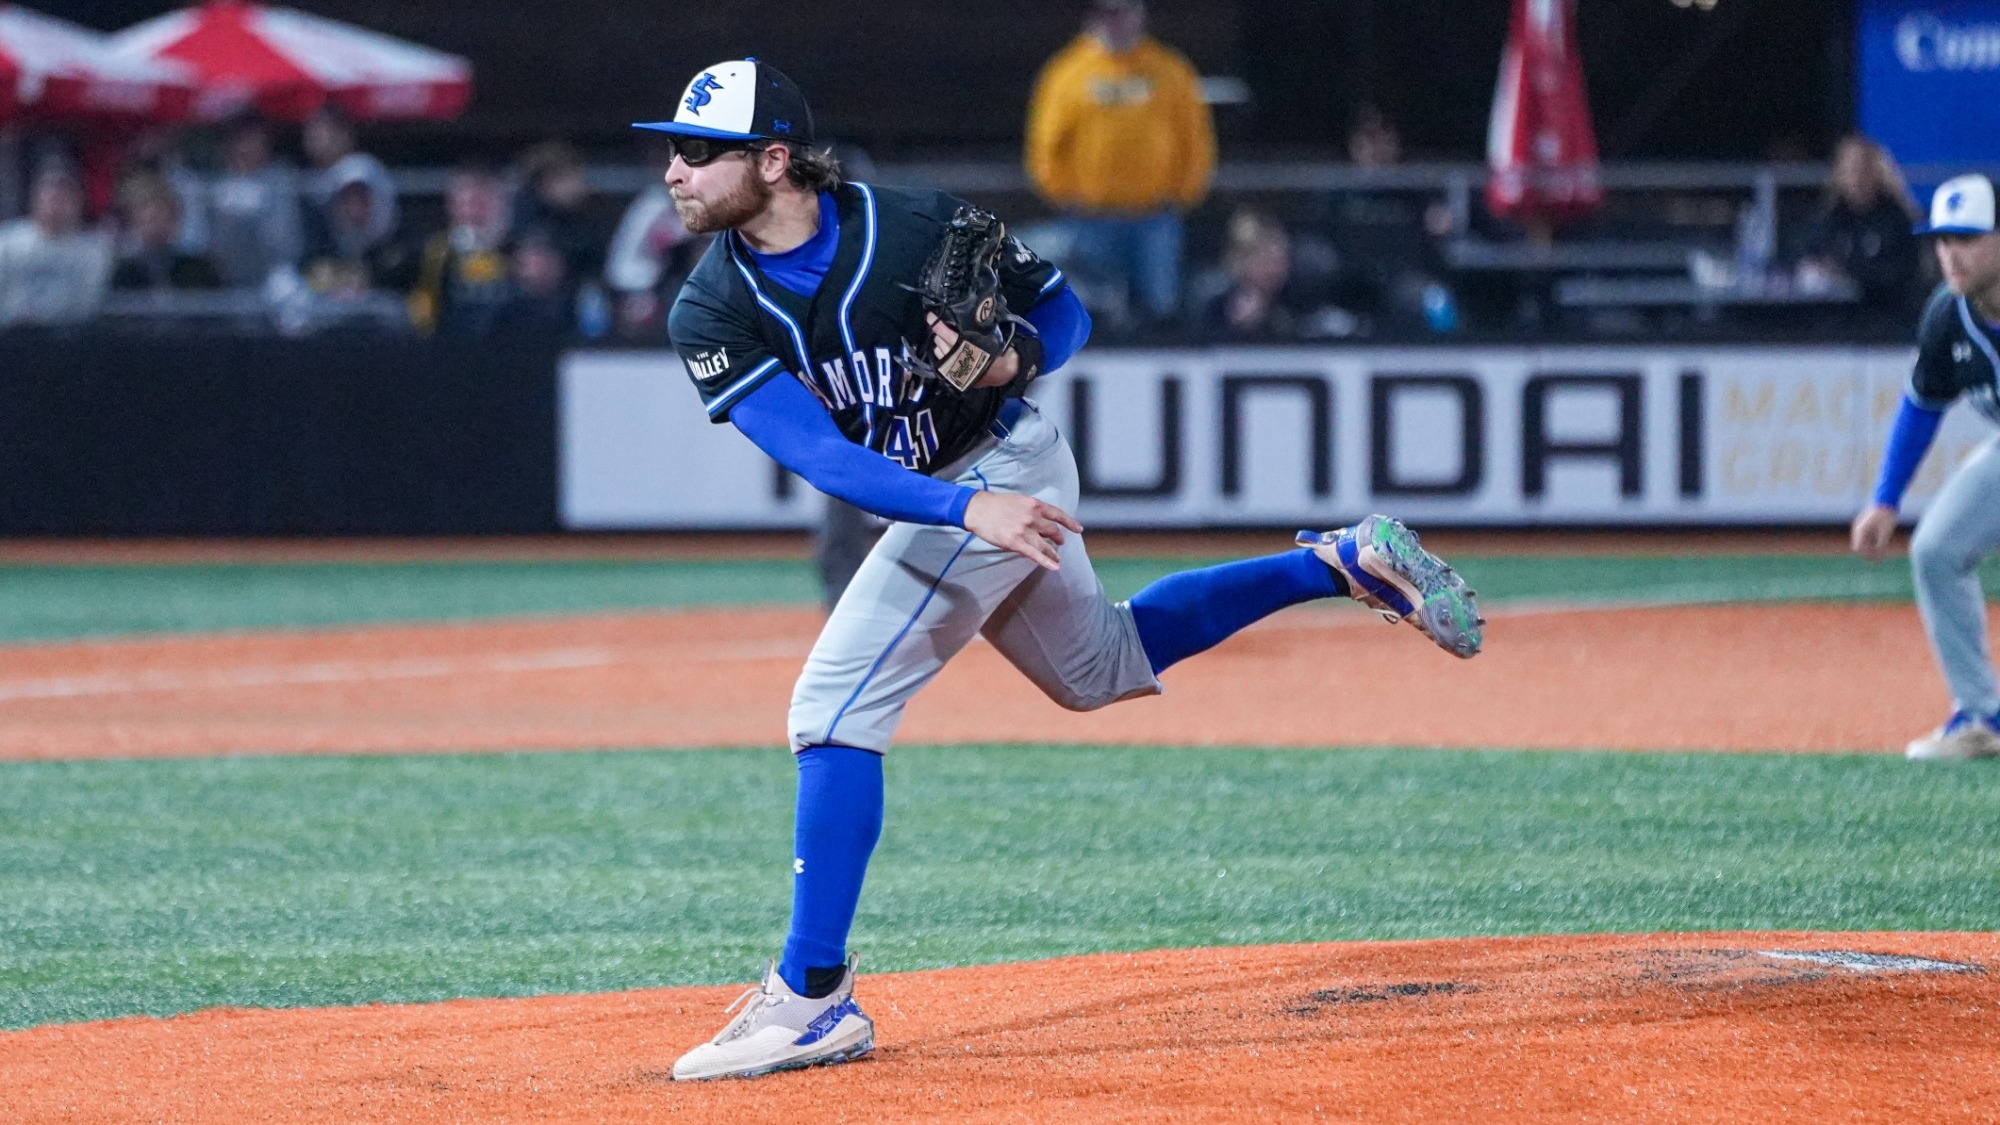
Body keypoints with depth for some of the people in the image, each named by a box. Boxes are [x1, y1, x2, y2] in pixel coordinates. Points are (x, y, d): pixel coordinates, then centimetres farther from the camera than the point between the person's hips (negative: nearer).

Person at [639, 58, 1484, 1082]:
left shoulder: (918, 228, -21)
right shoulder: (711, 314, -12)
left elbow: (1062, 309, -3)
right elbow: (816, 453, -24)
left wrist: (1014, 359, -27)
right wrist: (968, 508, -37)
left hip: (999, 471, -7)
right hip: (935, 495, 7)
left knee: (835, 704, -16)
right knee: (1097, 669, 26)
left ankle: (813, 998, -14)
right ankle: (1346, 563, 36)